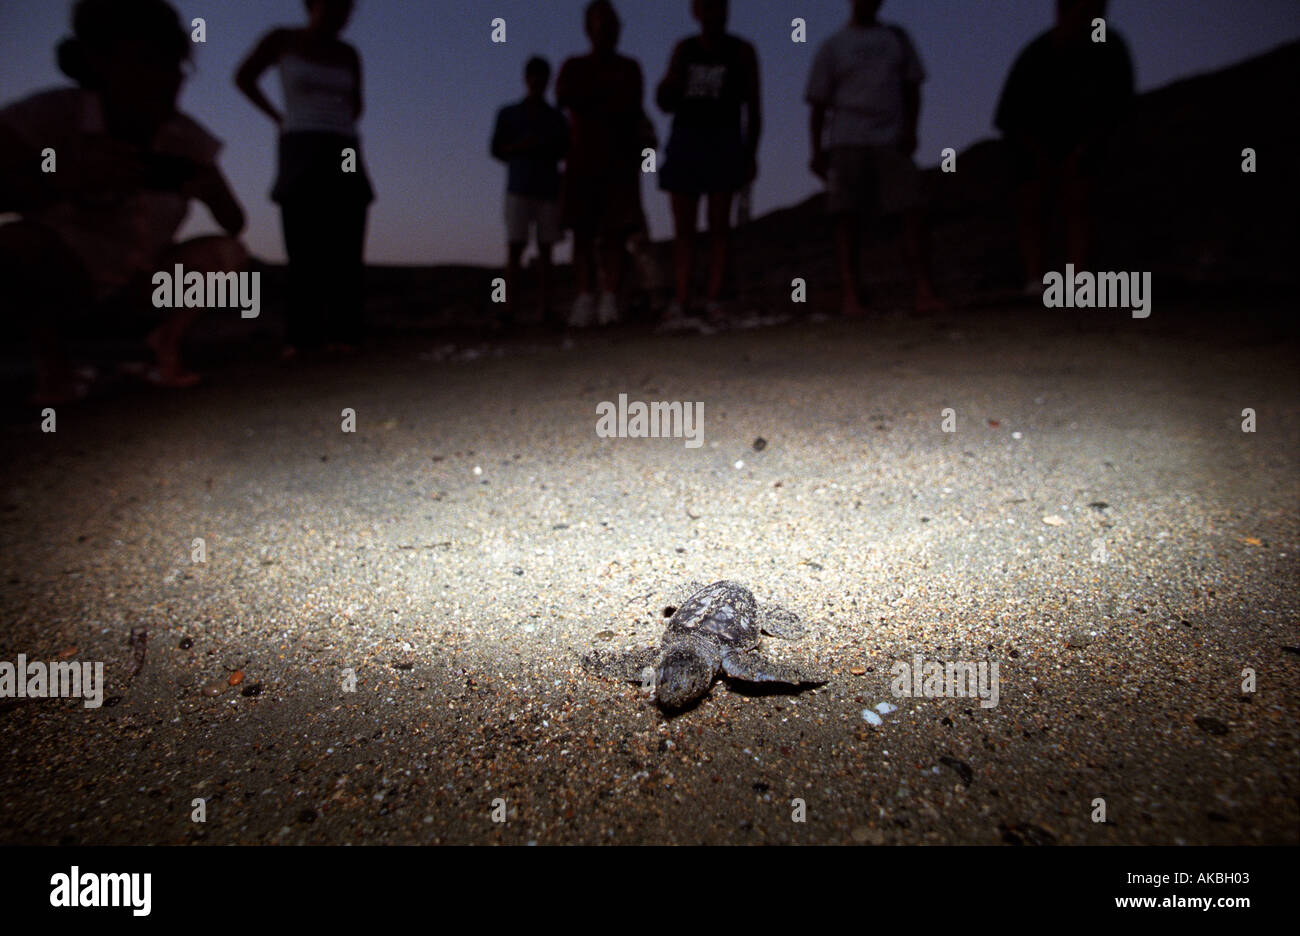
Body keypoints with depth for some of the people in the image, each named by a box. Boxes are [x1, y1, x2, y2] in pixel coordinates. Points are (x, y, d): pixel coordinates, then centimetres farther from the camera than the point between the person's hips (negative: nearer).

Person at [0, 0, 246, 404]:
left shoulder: (186, 139, -10)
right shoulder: (52, 115, -20)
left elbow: (234, 224, -13)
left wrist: (206, 186, -34)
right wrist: (64, 179, -45)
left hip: (139, 283, 3)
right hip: (63, 282, -3)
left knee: (225, 251, -19)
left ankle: (167, 343, 3)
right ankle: (52, 361, -8)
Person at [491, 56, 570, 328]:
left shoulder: (556, 117, 15)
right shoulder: (508, 114, 13)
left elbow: (565, 150, 11)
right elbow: (496, 149, 9)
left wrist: (546, 148, -10)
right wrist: (520, 147, -9)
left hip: (549, 187, 1)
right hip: (519, 187, -1)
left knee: (545, 249, -3)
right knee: (515, 246, -10)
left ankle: (545, 309, -5)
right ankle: (509, 309, -12)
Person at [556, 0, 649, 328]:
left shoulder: (629, 68, 18)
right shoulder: (574, 66, 16)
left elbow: (634, 112, 8)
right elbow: (563, 98, -3)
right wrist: (607, 88, -4)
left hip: (621, 160, 0)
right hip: (583, 160, 0)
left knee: (616, 232, -12)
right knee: (582, 233, -9)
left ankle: (609, 299, -17)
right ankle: (585, 299, -12)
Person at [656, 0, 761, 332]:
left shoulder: (741, 51, 9)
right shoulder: (684, 50, 15)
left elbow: (753, 108, 7)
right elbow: (666, 104, 15)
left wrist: (750, 153, -2)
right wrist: (669, 83, -7)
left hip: (723, 142, -2)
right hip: (684, 141, 2)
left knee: (719, 226, -6)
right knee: (684, 228, -3)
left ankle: (713, 301, -8)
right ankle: (679, 303, -6)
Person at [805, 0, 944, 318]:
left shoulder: (897, 38, 19)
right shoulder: (833, 47, 11)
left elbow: (912, 87, 16)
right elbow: (819, 104, 8)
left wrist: (910, 130, 1)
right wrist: (817, 152, -1)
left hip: (892, 142, 2)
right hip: (847, 142, -2)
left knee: (914, 213, -9)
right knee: (847, 218, -7)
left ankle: (924, 293, -9)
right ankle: (850, 298, -6)